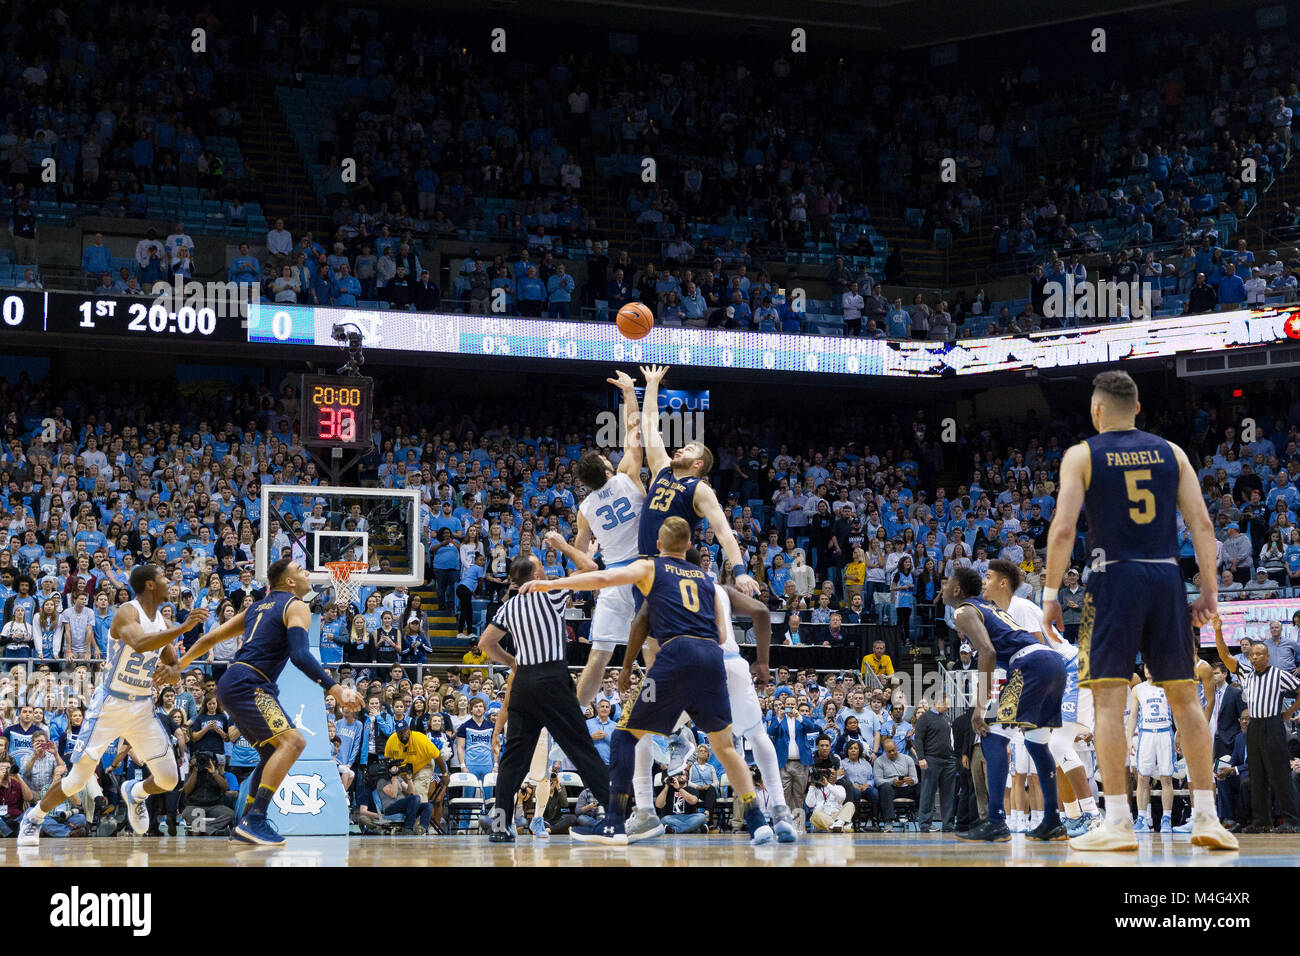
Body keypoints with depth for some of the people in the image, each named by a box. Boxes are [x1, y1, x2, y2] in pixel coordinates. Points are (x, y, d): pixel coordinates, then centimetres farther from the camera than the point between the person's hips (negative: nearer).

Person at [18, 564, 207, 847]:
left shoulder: (162, 620, 6)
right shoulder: (127, 613, -17)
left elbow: (176, 668, 13)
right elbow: (139, 644, -39)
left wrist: (171, 671, -10)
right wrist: (183, 628, -44)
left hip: (143, 708, 6)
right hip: (110, 704, -6)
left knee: (169, 780, -1)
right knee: (78, 779, -4)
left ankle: (135, 793, 33)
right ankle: (33, 818, 20)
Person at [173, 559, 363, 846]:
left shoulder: (257, 607, 24)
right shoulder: (296, 606, -2)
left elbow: (211, 638, 26)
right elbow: (300, 655, -18)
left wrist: (179, 665, 36)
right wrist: (334, 689, -26)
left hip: (231, 686, 10)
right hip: (247, 684, -10)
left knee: (274, 753, 18)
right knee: (292, 740, -19)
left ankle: (246, 826, 18)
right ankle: (254, 822, -26)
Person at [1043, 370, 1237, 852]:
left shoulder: (1081, 455, 1)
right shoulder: (1171, 452, 11)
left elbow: (1063, 528, -9)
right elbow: (1202, 524, 4)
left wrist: (1050, 593, -4)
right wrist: (1209, 590, 9)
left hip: (1113, 577, -3)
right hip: (1167, 578, 3)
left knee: (1109, 699, -3)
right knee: (1184, 697, 9)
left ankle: (1118, 822, -8)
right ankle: (1206, 817, 6)